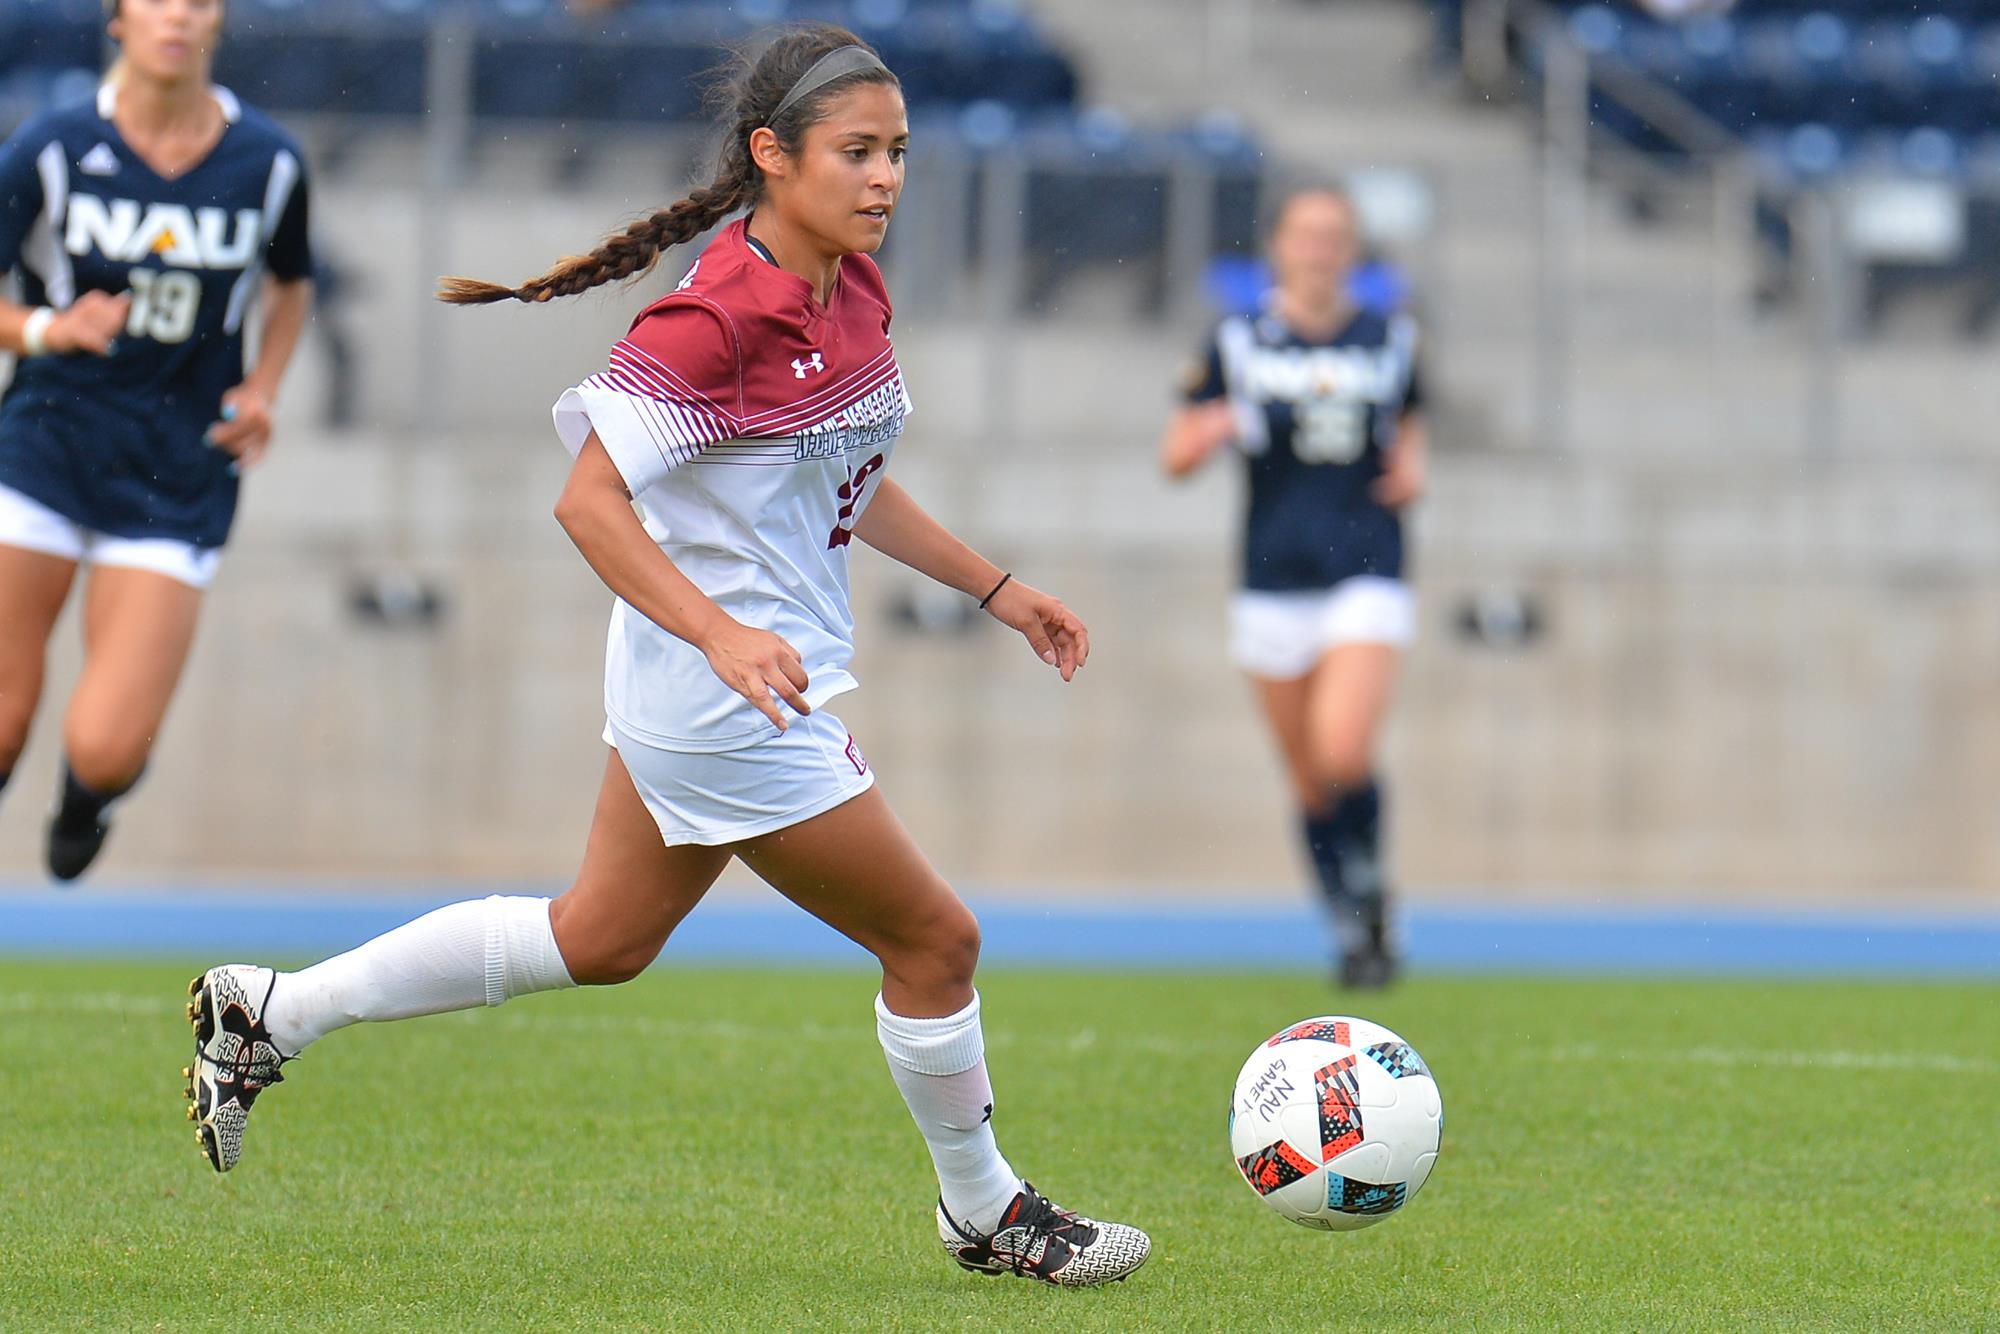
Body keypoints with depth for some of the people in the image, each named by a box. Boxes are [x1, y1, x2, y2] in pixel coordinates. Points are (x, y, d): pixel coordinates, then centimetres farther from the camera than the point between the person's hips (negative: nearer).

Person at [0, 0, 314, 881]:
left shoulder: (267, 163, 0)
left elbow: (291, 283, 20)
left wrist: (262, 389, 4)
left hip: (180, 473, 1)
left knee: (108, 749, -9)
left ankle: (83, 800, 28)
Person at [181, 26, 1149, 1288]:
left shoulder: (852, 294, 4)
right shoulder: (712, 320, -23)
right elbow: (589, 500, -24)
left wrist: (1000, 590, 19)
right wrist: (725, 636, -34)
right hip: (730, 709, -10)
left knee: (600, 939, 21)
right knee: (935, 939, 1)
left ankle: (271, 1009, 28)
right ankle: (989, 1216, 22)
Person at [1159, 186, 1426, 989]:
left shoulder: (1388, 342, 8)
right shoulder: (1238, 343, 3)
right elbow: (1175, 457, 6)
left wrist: (1410, 472, 0)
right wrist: (1215, 427, -16)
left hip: (1367, 579, -1)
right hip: (1275, 583, 1)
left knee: (1343, 751, -20)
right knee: (1310, 782, 5)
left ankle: (1369, 883, 7)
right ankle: (1350, 931, 22)